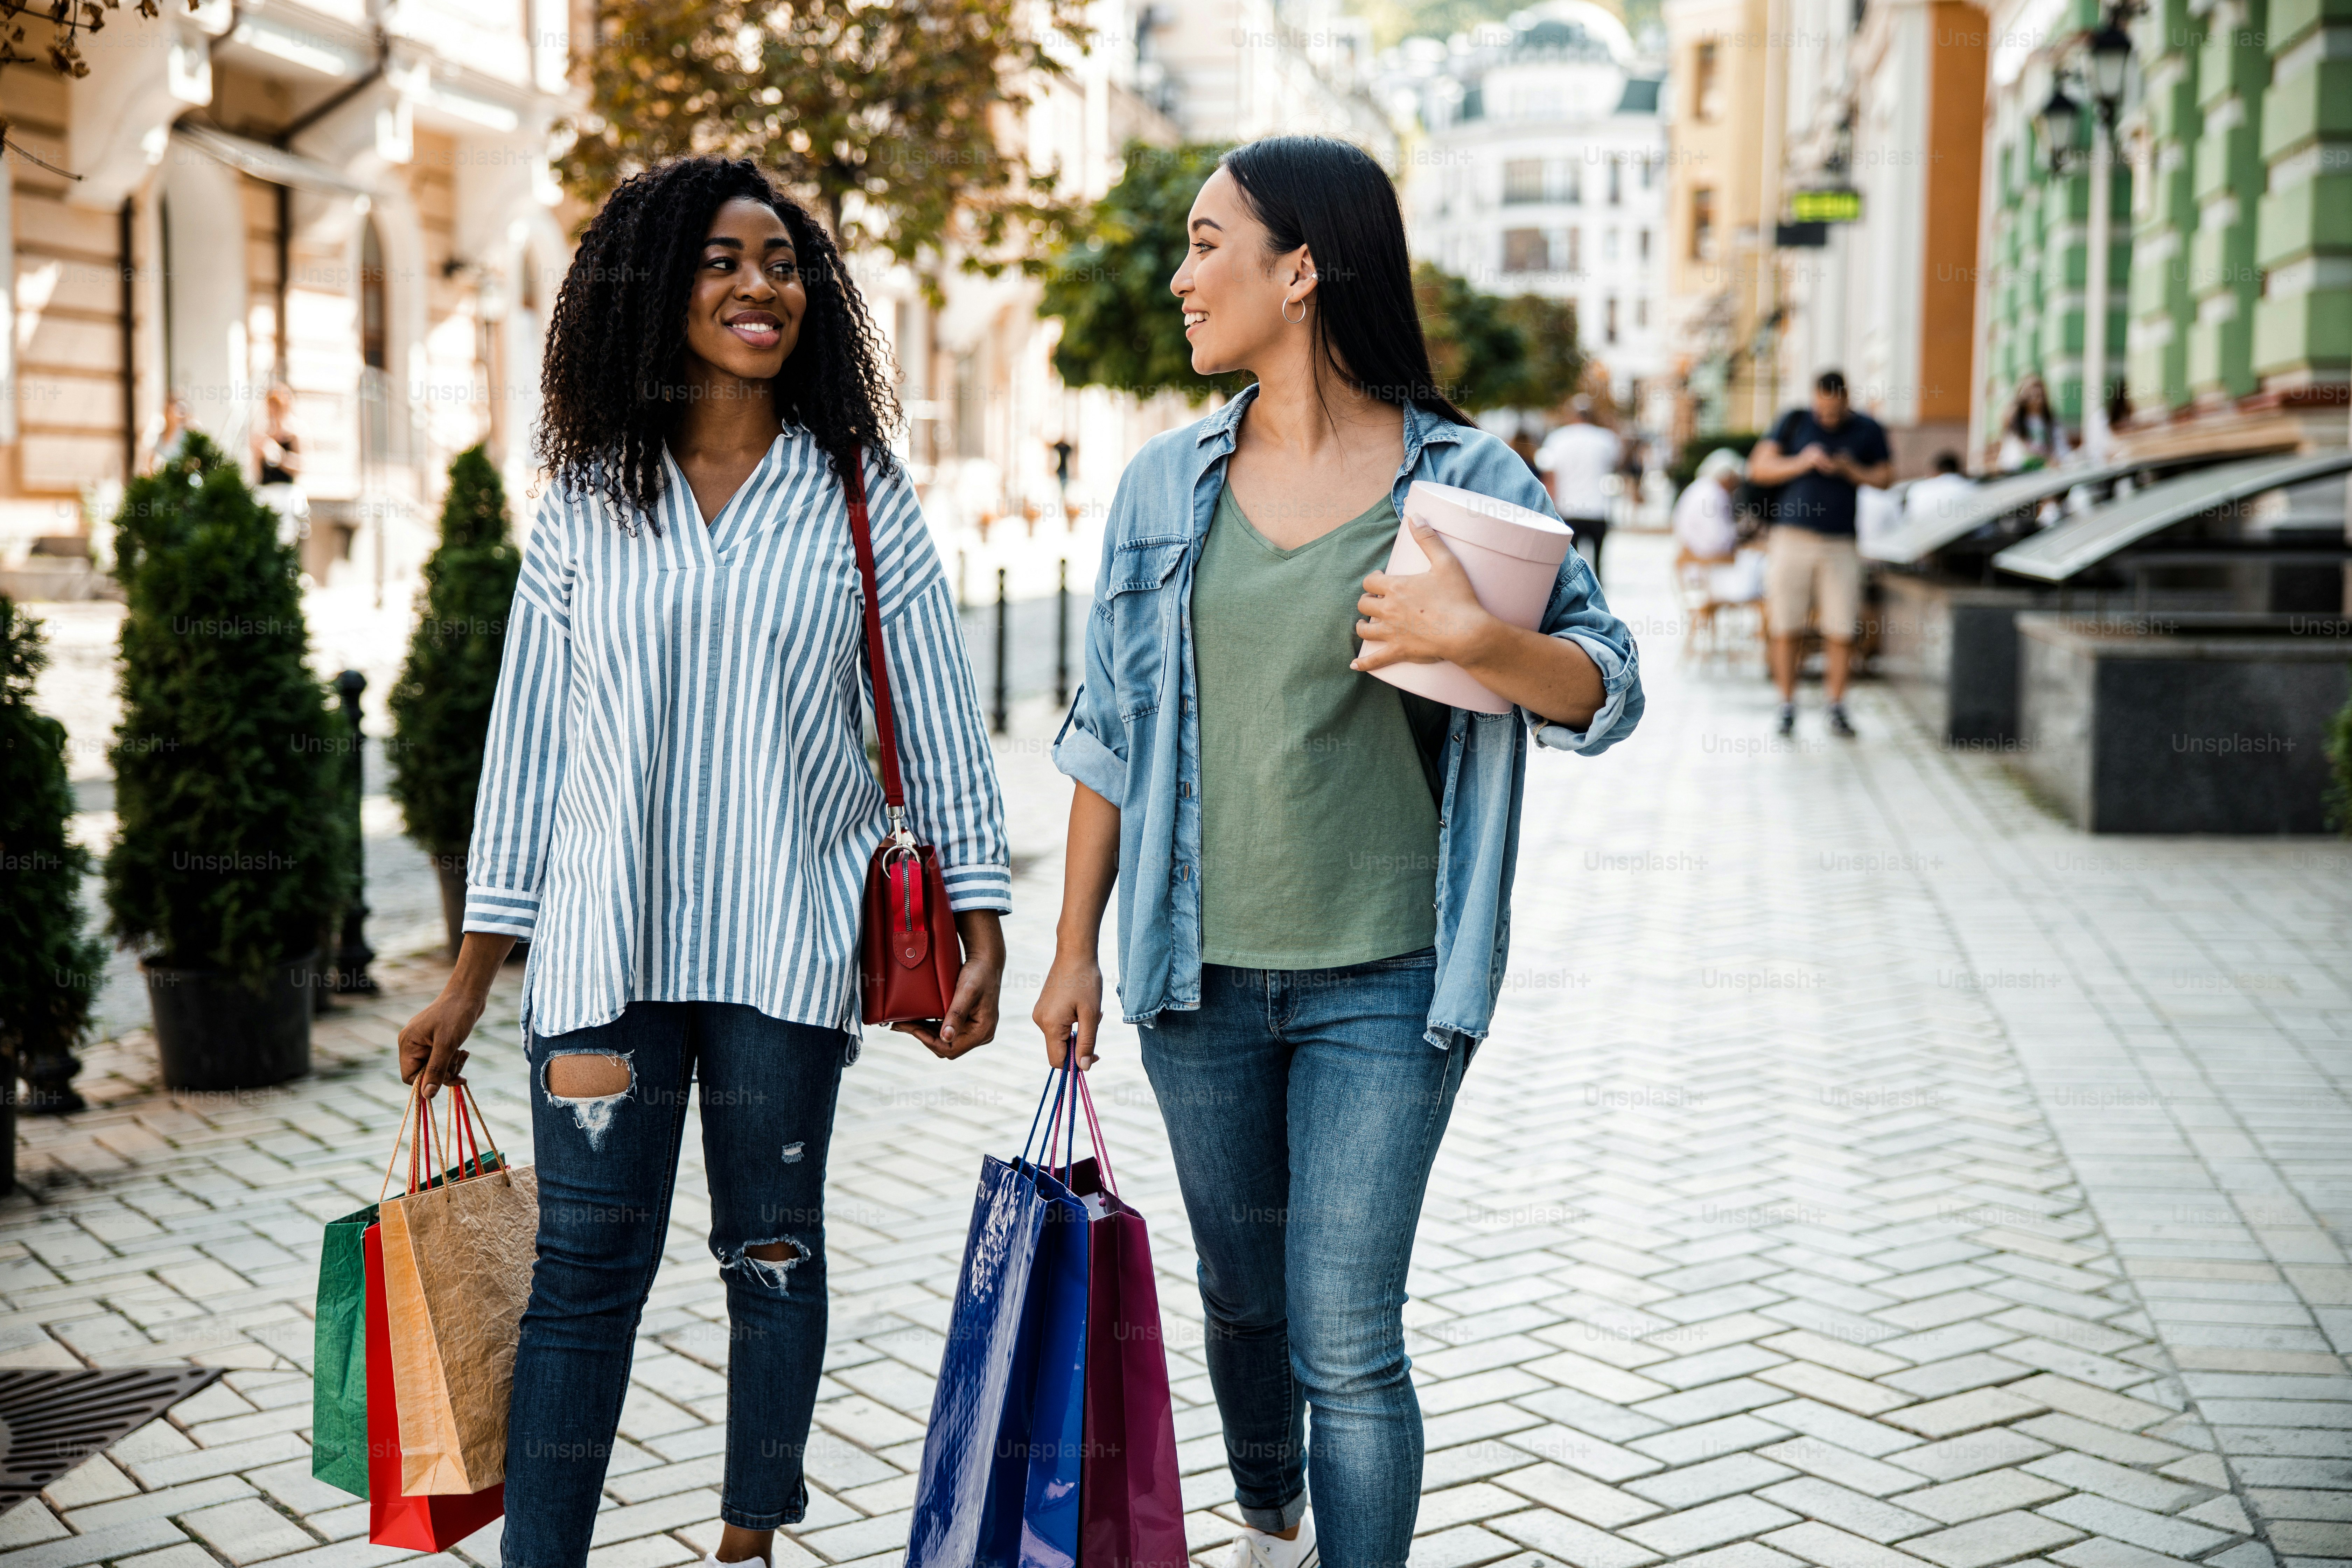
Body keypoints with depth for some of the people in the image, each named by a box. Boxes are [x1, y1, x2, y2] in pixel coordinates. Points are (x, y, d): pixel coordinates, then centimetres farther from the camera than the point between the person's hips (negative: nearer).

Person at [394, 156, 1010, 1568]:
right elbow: (528, 734, 9)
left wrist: (981, 923, 0)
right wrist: (475, 973, 8)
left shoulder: (859, 491, 4)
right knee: (588, 1266, -1)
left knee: (774, 1249, 10)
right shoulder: (588, 498, 7)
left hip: (789, 936, 0)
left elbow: (942, 717, 5)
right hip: (608, 937, 0)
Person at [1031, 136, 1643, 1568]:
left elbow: (1609, 689, -4)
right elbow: (1111, 734, 9)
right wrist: (1076, 948, 9)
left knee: (1349, 1347, -5)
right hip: (1199, 977, 4)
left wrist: (1480, 642, -24)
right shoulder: (1167, 484, 5)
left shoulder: (1466, 478, -5)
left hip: (1383, 988, -4)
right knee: (1244, 1295, 20)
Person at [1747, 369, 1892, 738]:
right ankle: (1787, 706, 9)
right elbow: (1758, 468, 2)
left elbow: (1887, 478, 11)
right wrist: (1801, 463, -12)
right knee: (1785, 630, -1)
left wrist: (1853, 471, -8)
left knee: (1842, 632, -3)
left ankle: (1837, 708, 10)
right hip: (1792, 537, 0)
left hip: (1840, 543, 0)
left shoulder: (1867, 430, 7)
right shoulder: (1795, 422, 5)